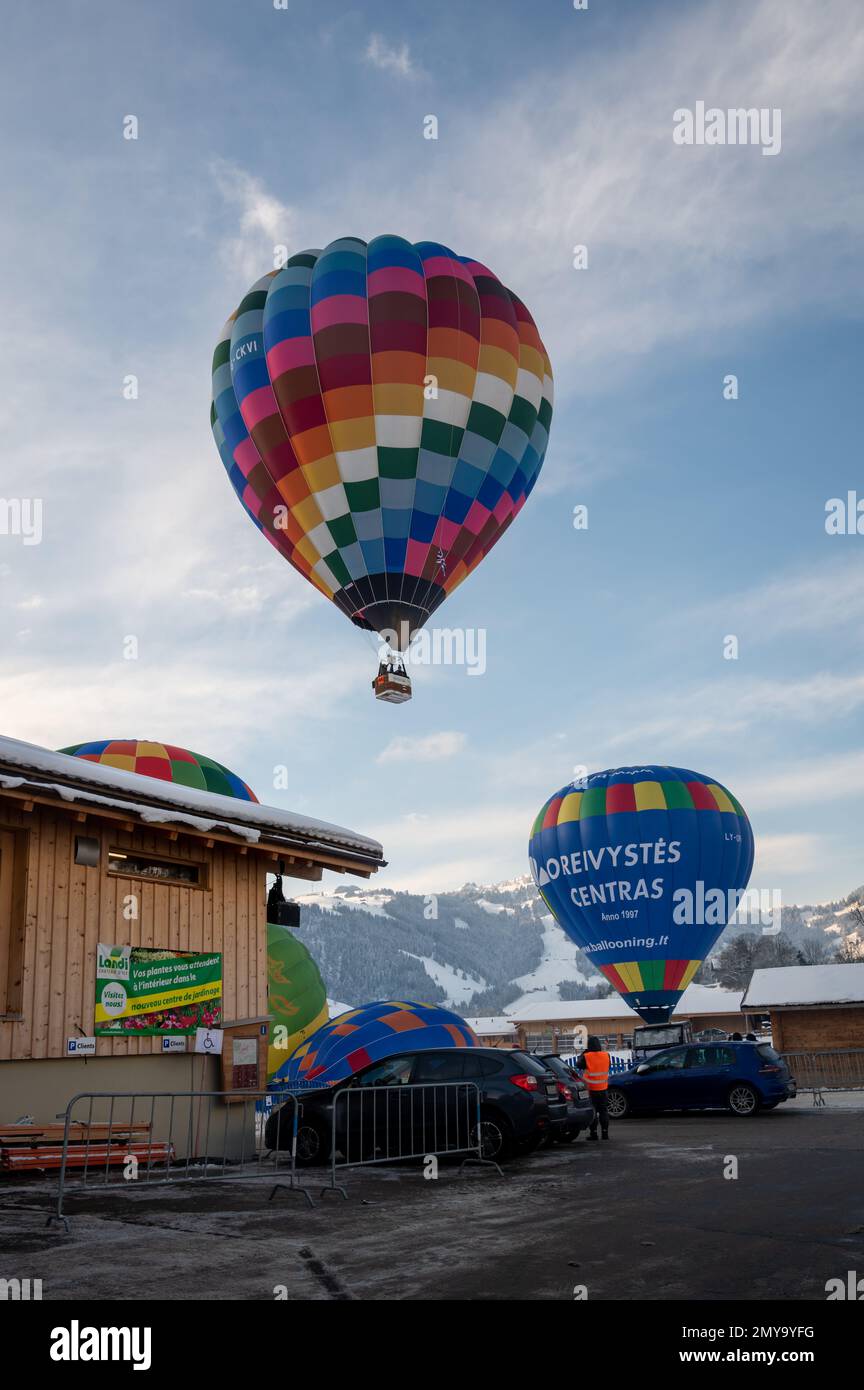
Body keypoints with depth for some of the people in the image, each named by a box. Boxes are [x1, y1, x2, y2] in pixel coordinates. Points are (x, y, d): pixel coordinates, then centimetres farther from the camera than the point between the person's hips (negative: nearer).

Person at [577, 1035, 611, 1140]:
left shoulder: (586, 1057, -15)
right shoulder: (606, 1055, -3)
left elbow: (578, 1065, 1)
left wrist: (584, 1052, 7)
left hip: (590, 1088, -3)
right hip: (602, 1088, 4)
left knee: (592, 1111, 2)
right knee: (603, 1110, 12)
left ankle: (593, 1132, 0)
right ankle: (605, 1132, 12)